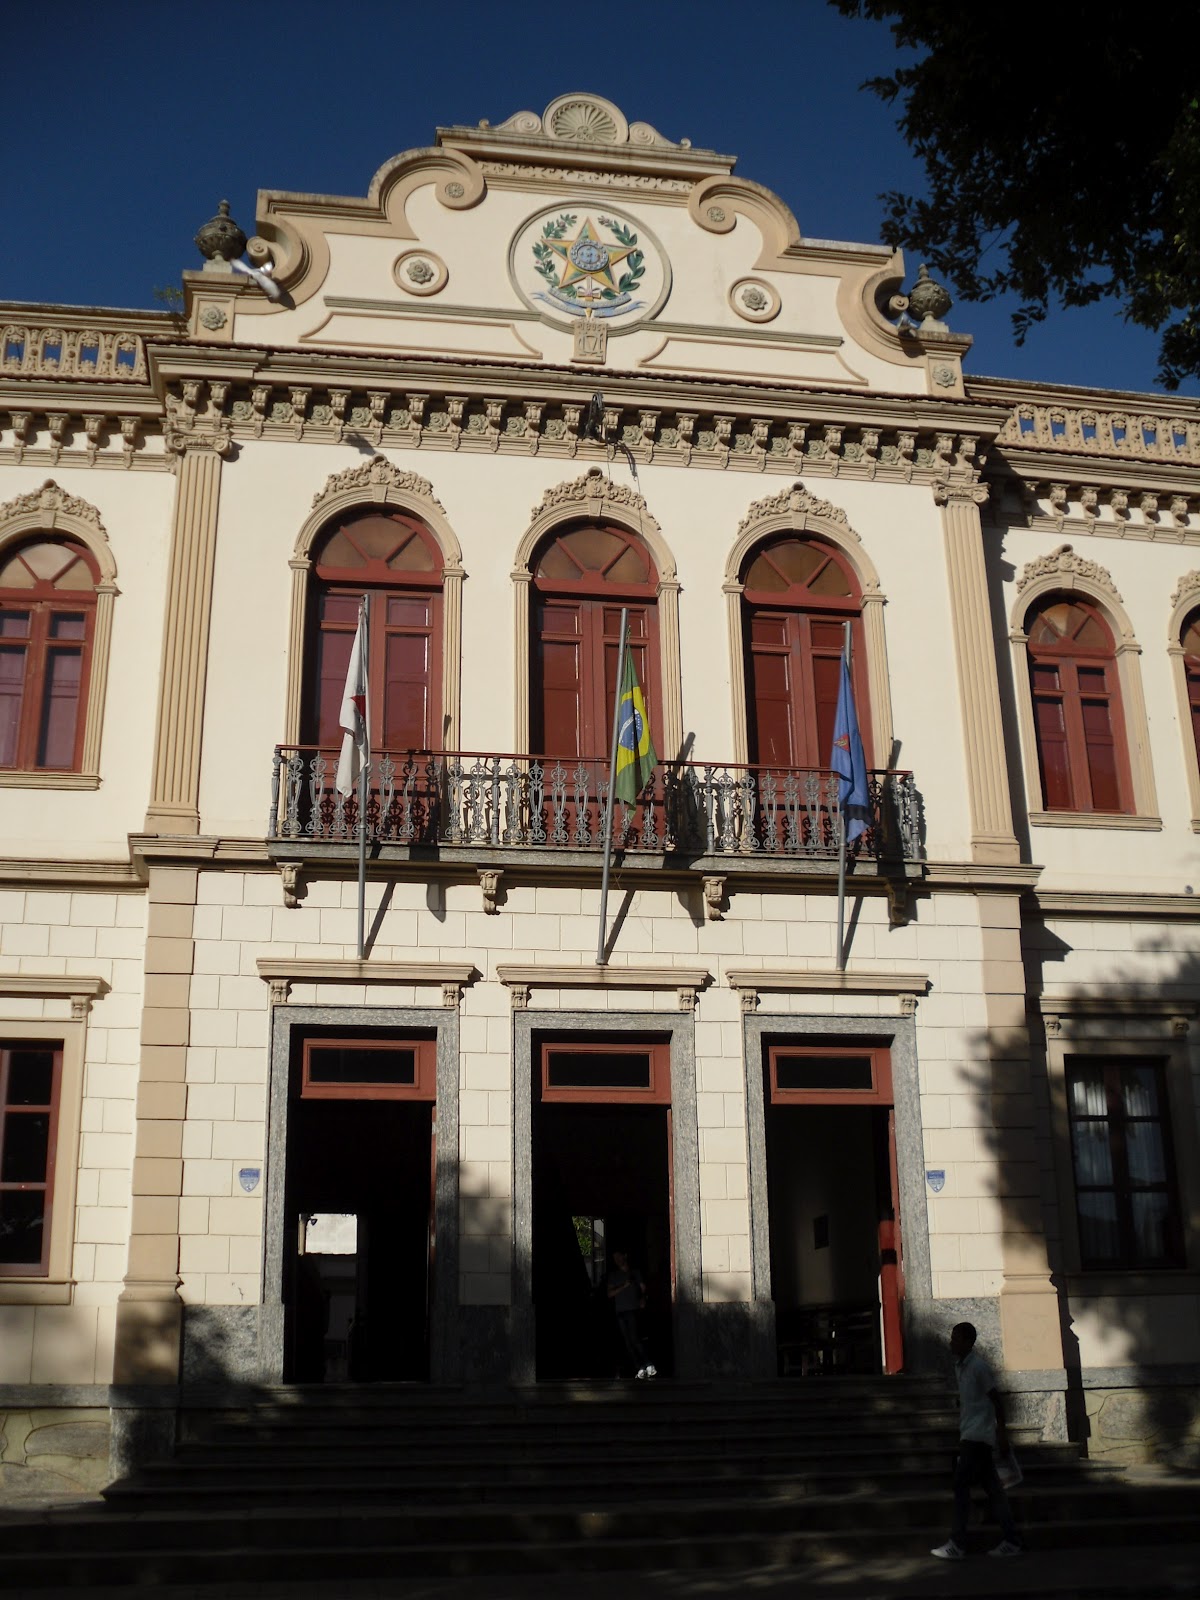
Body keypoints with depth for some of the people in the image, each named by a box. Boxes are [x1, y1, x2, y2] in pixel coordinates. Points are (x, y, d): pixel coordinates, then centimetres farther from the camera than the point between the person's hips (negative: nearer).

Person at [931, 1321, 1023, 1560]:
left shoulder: (978, 1366, -14)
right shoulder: (960, 1367, 13)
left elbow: (996, 1401, -14)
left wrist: (1002, 1435, -15)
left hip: (978, 1436, -9)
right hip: (970, 1435, 9)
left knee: (961, 1485, -10)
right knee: (991, 1487, 9)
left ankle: (957, 1545, -8)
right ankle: (1011, 1541, 13)